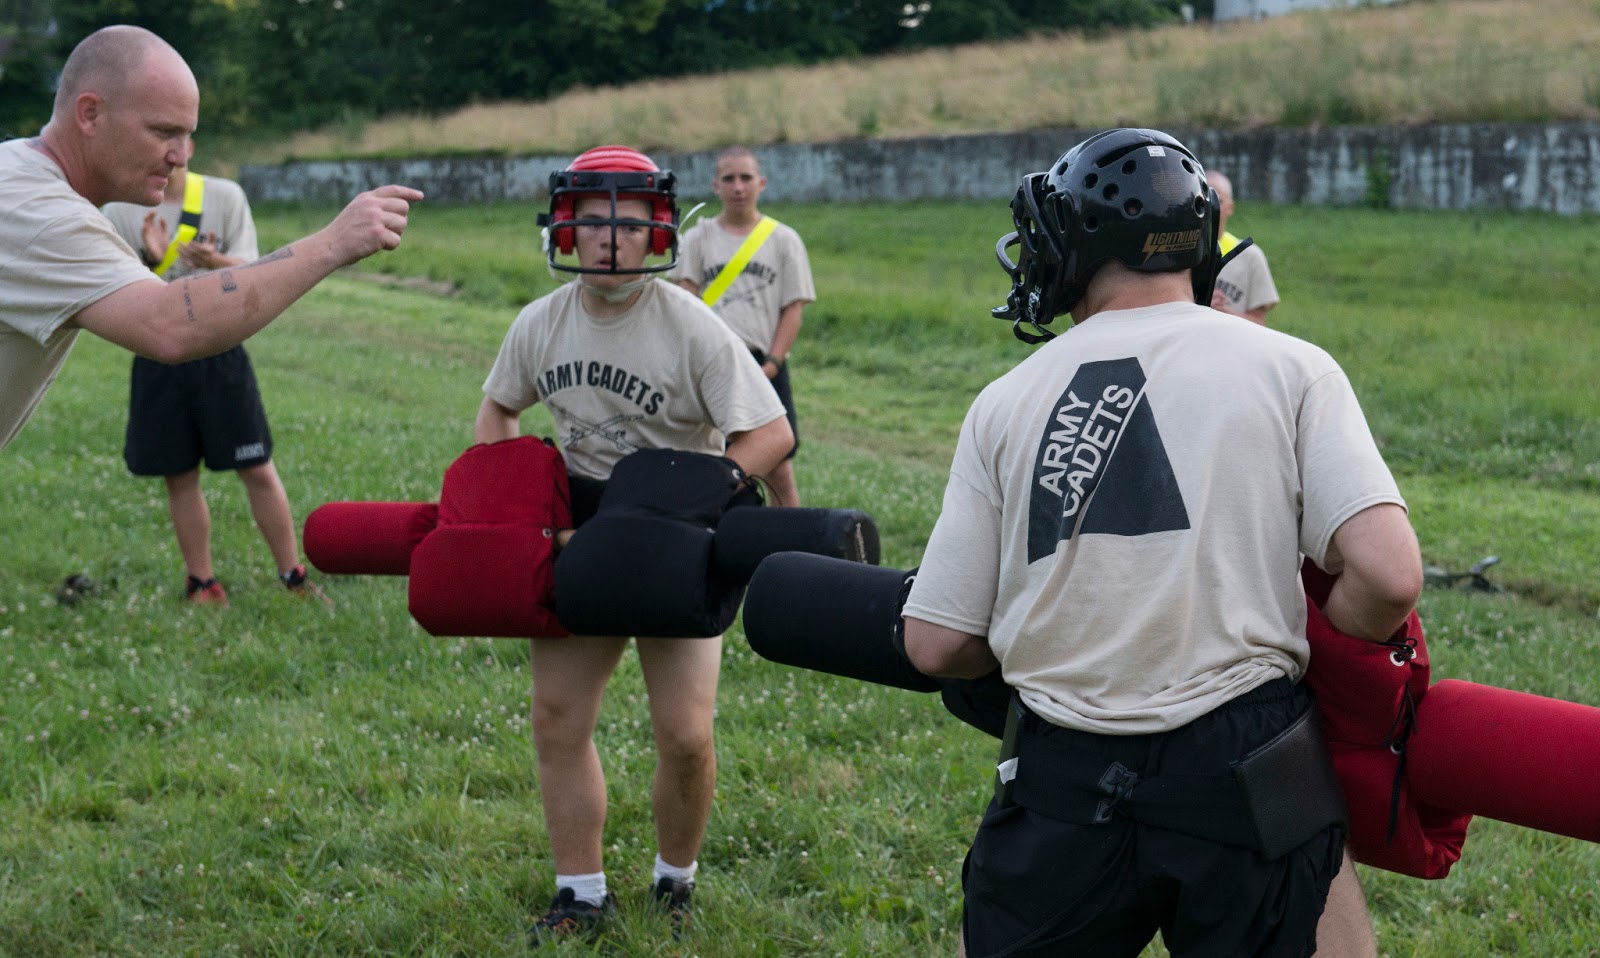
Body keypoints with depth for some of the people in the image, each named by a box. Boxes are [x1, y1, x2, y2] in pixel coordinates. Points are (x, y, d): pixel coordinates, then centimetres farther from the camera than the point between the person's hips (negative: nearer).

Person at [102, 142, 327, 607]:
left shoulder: (226, 196, 0)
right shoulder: (120, 211, -1)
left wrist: (214, 262, -29)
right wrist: (150, 261, -27)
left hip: (220, 354, 0)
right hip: (158, 359, 0)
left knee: (259, 470, -1)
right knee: (180, 478, 6)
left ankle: (294, 578, 8)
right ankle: (201, 583, 19)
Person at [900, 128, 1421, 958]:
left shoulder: (1007, 401, 2)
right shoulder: (1289, 369, -2)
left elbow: (936, 644, 3)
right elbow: (1387, 577, -13)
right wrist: (1309, 659, 7)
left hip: (1060, 790, 1)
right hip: (1244, 787, 0)